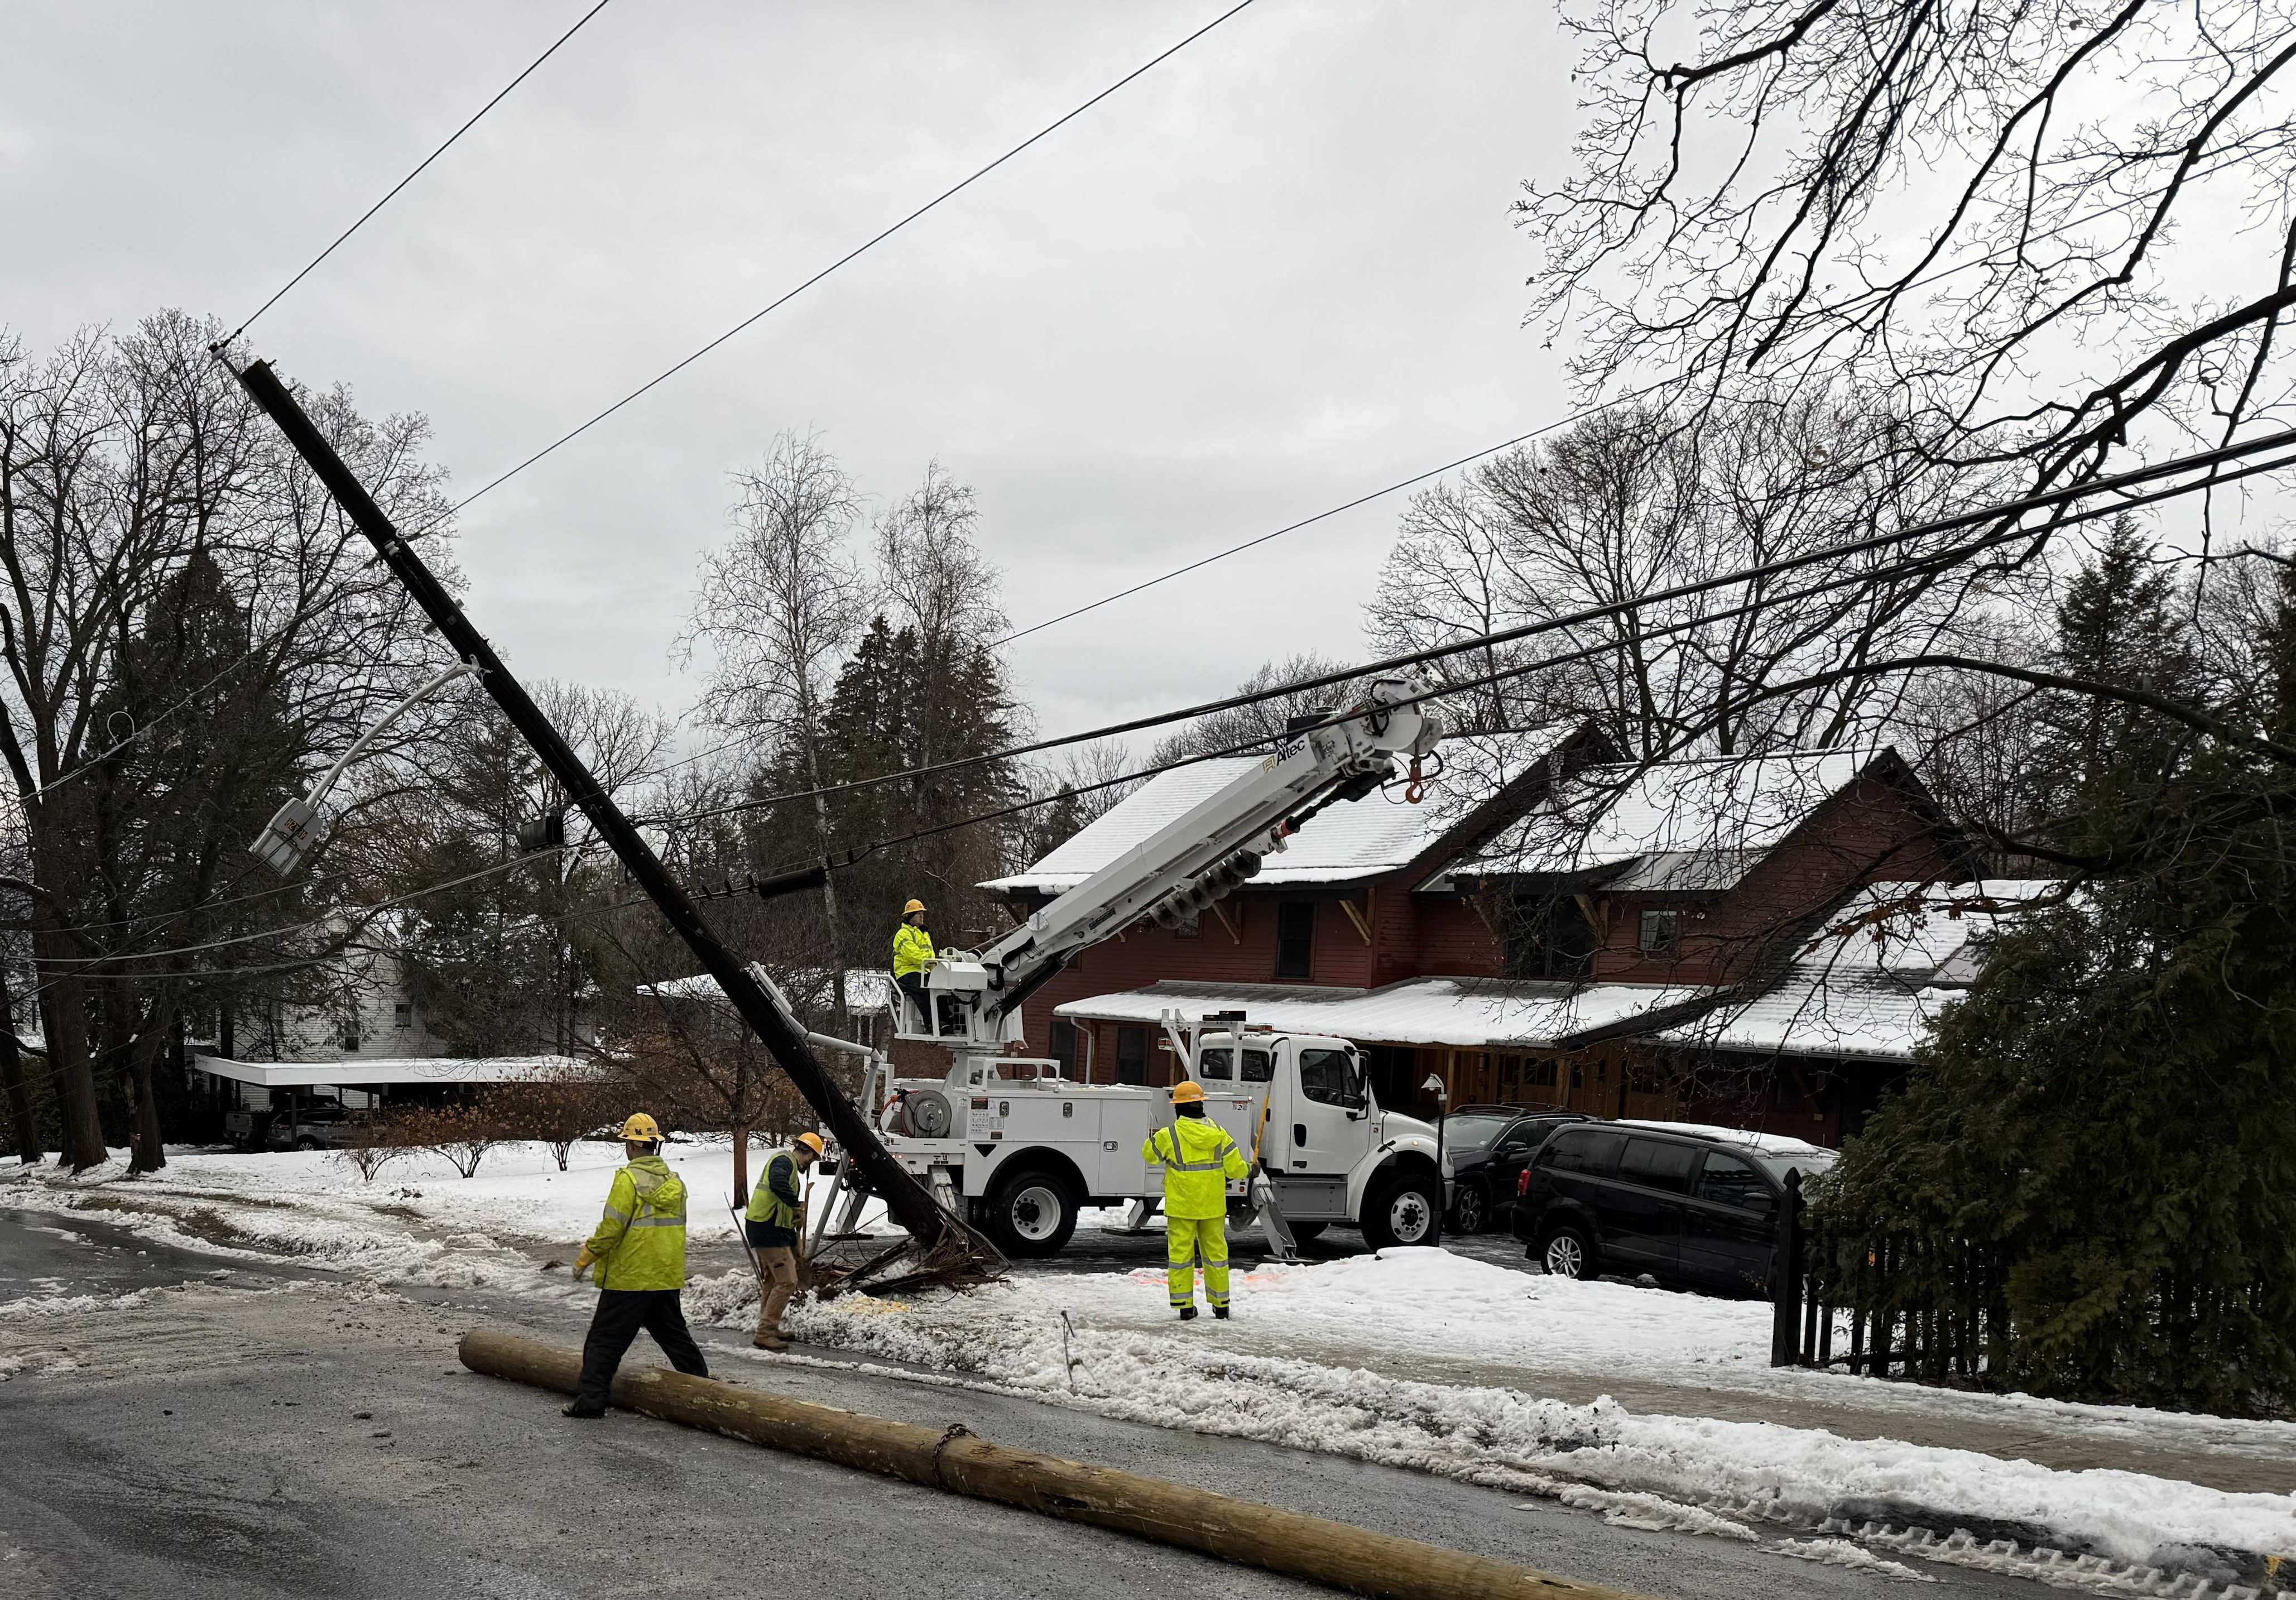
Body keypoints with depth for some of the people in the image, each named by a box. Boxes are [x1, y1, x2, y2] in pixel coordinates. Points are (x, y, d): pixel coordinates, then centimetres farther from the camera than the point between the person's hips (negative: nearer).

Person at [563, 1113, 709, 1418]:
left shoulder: (629, 1179, -14)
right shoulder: (674, 1181, 8)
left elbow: (611, 1228, -17)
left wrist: (585, 1258, -5)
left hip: (629, 1278, -7)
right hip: (668, 1277, 7)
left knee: (605, 1340, 3)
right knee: (674, 1336, 18)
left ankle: (590, 1399, 2)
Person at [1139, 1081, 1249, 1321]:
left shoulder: (1169, 1136, -12)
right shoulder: (1218, 1134, -5)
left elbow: (1150, 1155, 7)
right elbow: (1235, 1168, -2)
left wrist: (1153, 1139, 28)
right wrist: (1249, 1172, 21)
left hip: (1181, 1206, -3)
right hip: (1213, 1206, 3)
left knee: (1181, 1252, 6)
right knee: (1215, 1251, 13)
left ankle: (1185, 1307, 5)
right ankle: (1221, 1306, 19)